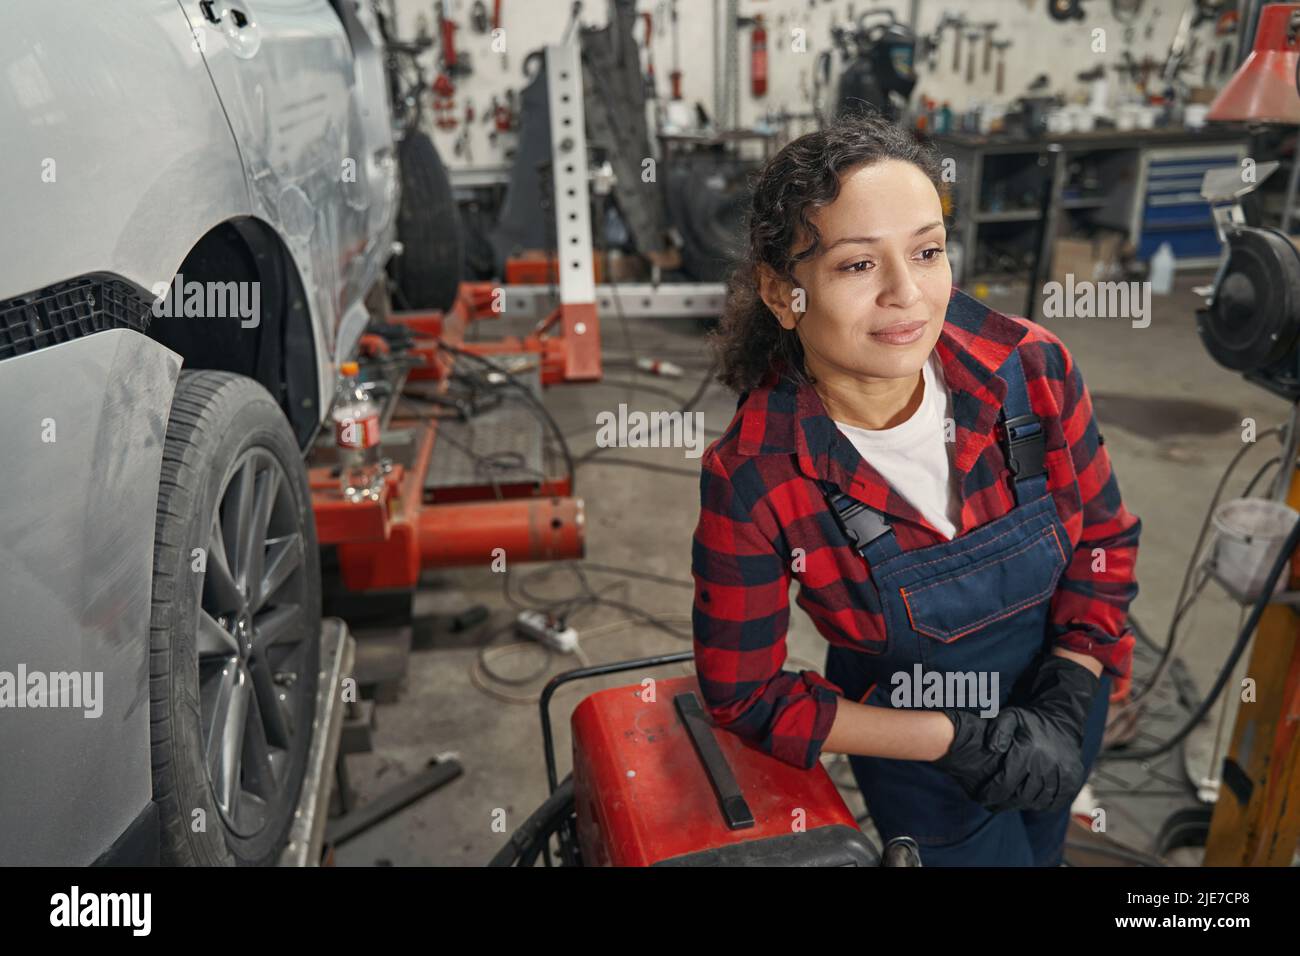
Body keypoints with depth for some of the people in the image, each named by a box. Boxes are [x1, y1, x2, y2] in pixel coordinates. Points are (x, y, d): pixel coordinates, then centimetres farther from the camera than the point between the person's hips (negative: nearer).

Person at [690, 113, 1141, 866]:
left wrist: (1064, 711, -16)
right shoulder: (750, 480, -31)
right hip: (913, 747, -3)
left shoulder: (1031, 369, -23)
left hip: (1061, 685, 4)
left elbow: (1104, 540, -7)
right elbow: (746, 696, -20)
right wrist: (959, 740, -22)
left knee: (1039, 851, 31)